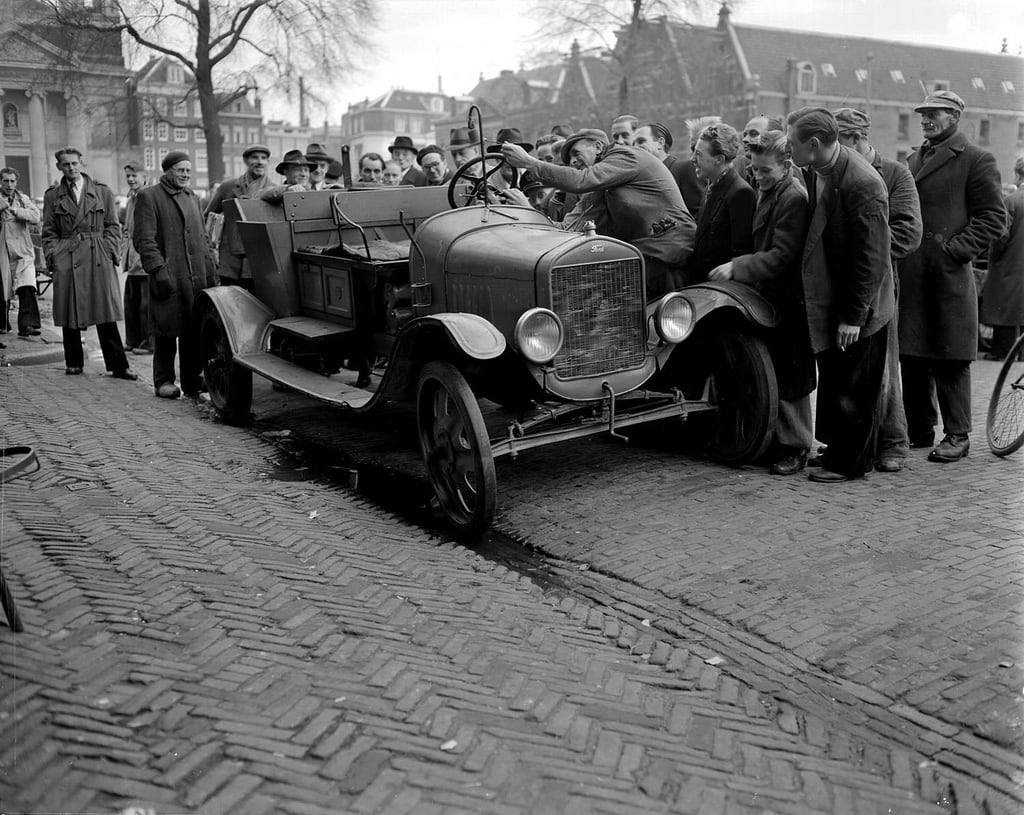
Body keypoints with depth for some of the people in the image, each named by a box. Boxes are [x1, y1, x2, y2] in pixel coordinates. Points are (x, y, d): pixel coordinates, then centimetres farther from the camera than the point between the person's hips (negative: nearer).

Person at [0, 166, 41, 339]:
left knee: (27, 289, -17)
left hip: (22, 251, 0)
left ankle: (27, 325, -18)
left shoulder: (23, 199, 9)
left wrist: (16, 211, -18)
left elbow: (36, 216, -6)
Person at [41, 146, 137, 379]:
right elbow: (49, 233, 13)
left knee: (106, 316, -5)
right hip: (66, 260, 1)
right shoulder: (52, 196, 11)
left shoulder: (102, 191, 10)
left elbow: (113, 226, 10)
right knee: (70, 315, 3)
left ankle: (118, 366, -3)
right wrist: (51, 257, 1)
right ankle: (74, 363, 16)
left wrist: (109, 252, -2)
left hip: (99, 259, -1)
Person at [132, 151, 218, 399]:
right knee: (167, 331, -1)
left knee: (195, 331, 3)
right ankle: (164, 381, 9)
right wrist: (158, 270, -17)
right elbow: (144, 239, -8)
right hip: (168, 277, -5)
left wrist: (211, 269, 17)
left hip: (197, 277, 6)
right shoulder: (148, 197, -1)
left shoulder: (191, 197, 21)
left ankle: (193, 379, 12)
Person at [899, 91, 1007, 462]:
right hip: (909, 275, 6)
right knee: (911, 356, 9)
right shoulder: (914, 160, 19)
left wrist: (955, 250, -14)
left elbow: (993, 219, -5)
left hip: (948, 275, -6)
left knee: (950, 361, -2)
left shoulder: (976, 160, -1)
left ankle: (957, 435, 8)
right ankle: (919, 429, 20)